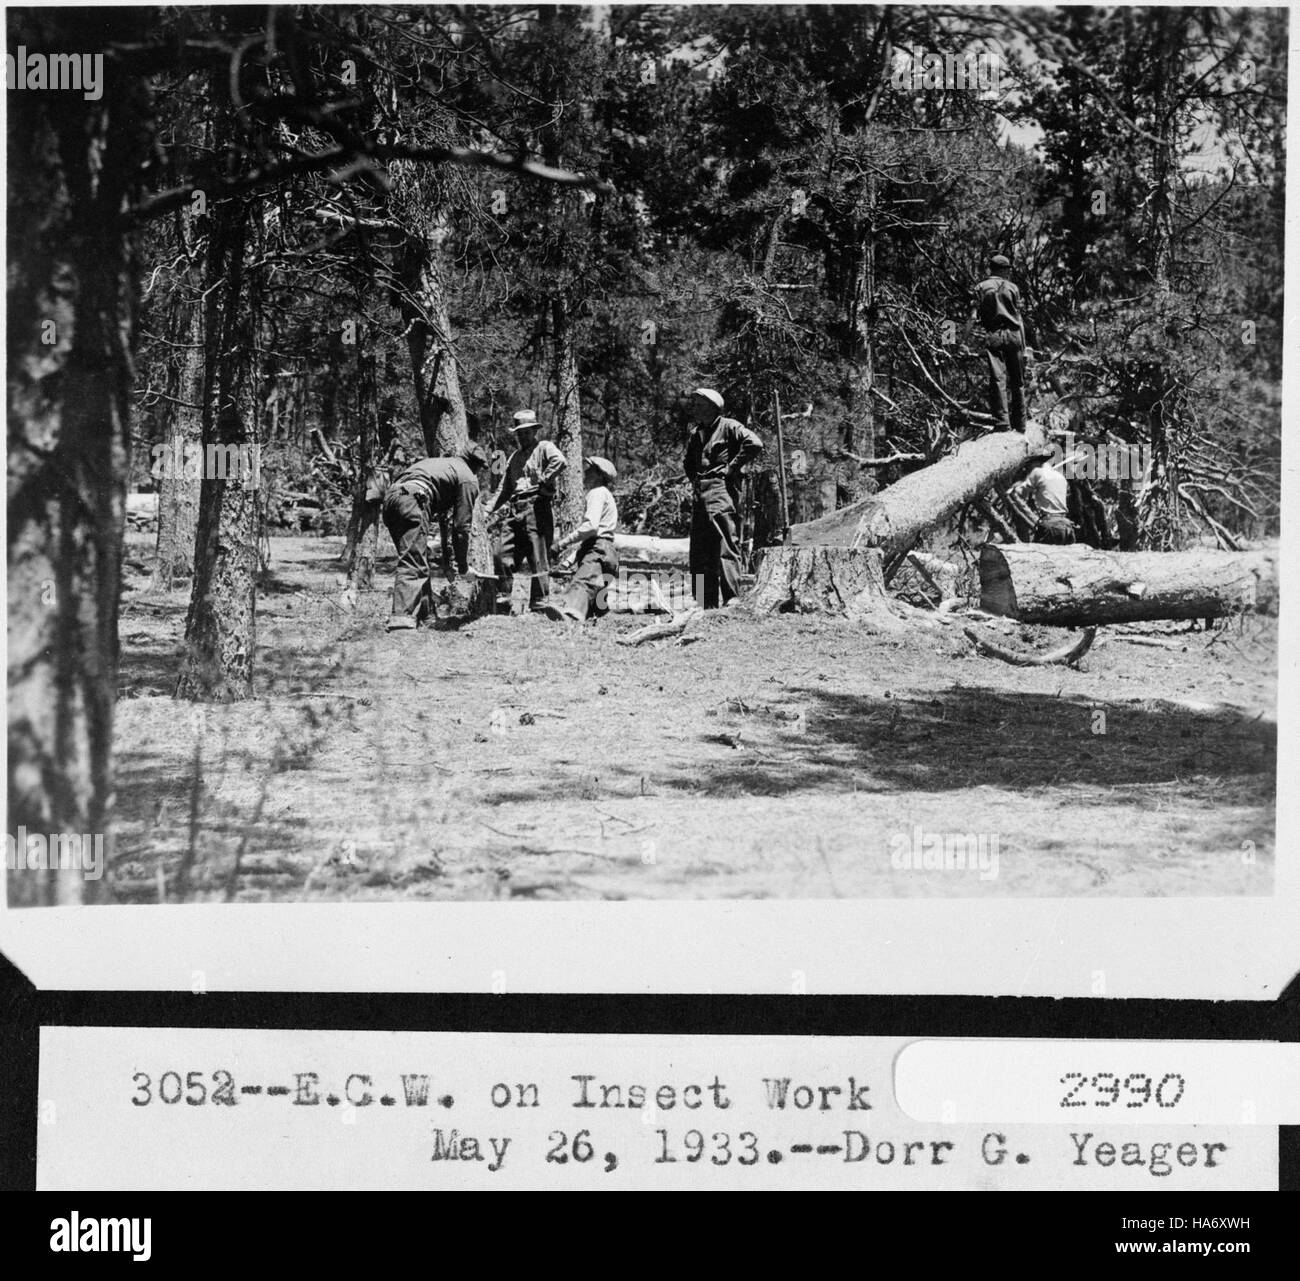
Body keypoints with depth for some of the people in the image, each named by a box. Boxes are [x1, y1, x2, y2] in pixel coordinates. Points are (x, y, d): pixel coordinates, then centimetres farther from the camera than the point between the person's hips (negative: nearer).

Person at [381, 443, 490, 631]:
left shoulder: (439, 462, 37)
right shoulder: (469, 479, 14)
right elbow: (461, 526, 9)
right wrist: (462, 565, 16)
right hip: (412, 500, -8)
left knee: (419, 560, 16)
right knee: (412, 564, -13)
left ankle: (422, 612, 17)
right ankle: (401, 618, -25)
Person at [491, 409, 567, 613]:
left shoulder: (544, 448, 2)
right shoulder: (515, 456, 25)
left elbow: (560, 462, -20)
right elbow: (505, 487, 30)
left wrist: (543, 481, -17)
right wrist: (493, 510, 21)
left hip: (537, 509, -8)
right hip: (515, 511, 8)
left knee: (538, 559, -6)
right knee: (505, 558, 5)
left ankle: (540, 602, -5)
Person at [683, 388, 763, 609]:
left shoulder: (728, 427, -1)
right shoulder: (696, 434, 23)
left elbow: (755, 444, -16)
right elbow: (689, 462, 40)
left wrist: (732, 467, -12)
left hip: (722, 490, -8)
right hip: (700, 495, 8)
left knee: (726, 547, -14)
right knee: (699, 552, 5)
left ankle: (731, 598, -17)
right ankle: (706, 603, 7)